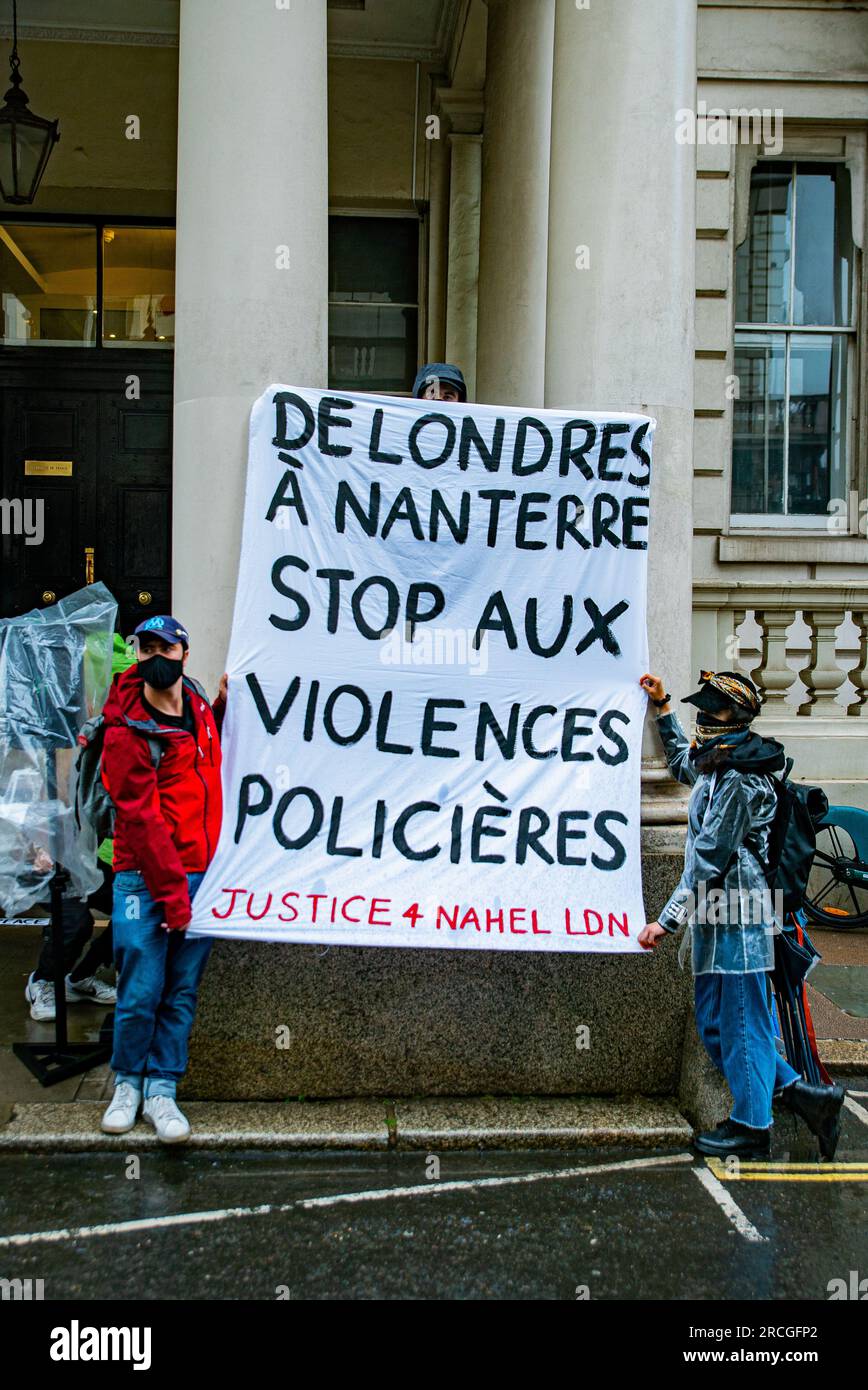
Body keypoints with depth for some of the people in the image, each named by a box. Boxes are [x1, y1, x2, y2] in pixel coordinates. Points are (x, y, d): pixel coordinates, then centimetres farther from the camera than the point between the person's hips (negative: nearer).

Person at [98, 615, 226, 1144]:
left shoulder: (197, 704, 8)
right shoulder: (127, 732, -10)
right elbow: (141, 820, -12)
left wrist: (224, 704, 13)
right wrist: (171, 895, -13)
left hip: (201, 875, 5)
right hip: (145, 879, -5)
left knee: (183, 992, 8)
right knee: (140, 993, 1)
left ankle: (162, 1090, 19)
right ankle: (128, 1083, 23)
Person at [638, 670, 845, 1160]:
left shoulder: (739, 781, -17)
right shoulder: (714, 766, 13)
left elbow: (708, 860, -20)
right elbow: (682, 761, 39)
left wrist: (667, 920, -19)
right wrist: (662, 708, 37)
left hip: (737, 918, -10)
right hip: (718, 920, 10)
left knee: (740, 1022, 0)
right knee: (716, 1022, 13)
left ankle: (750, 1129, 13)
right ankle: (804, 1095, 20)